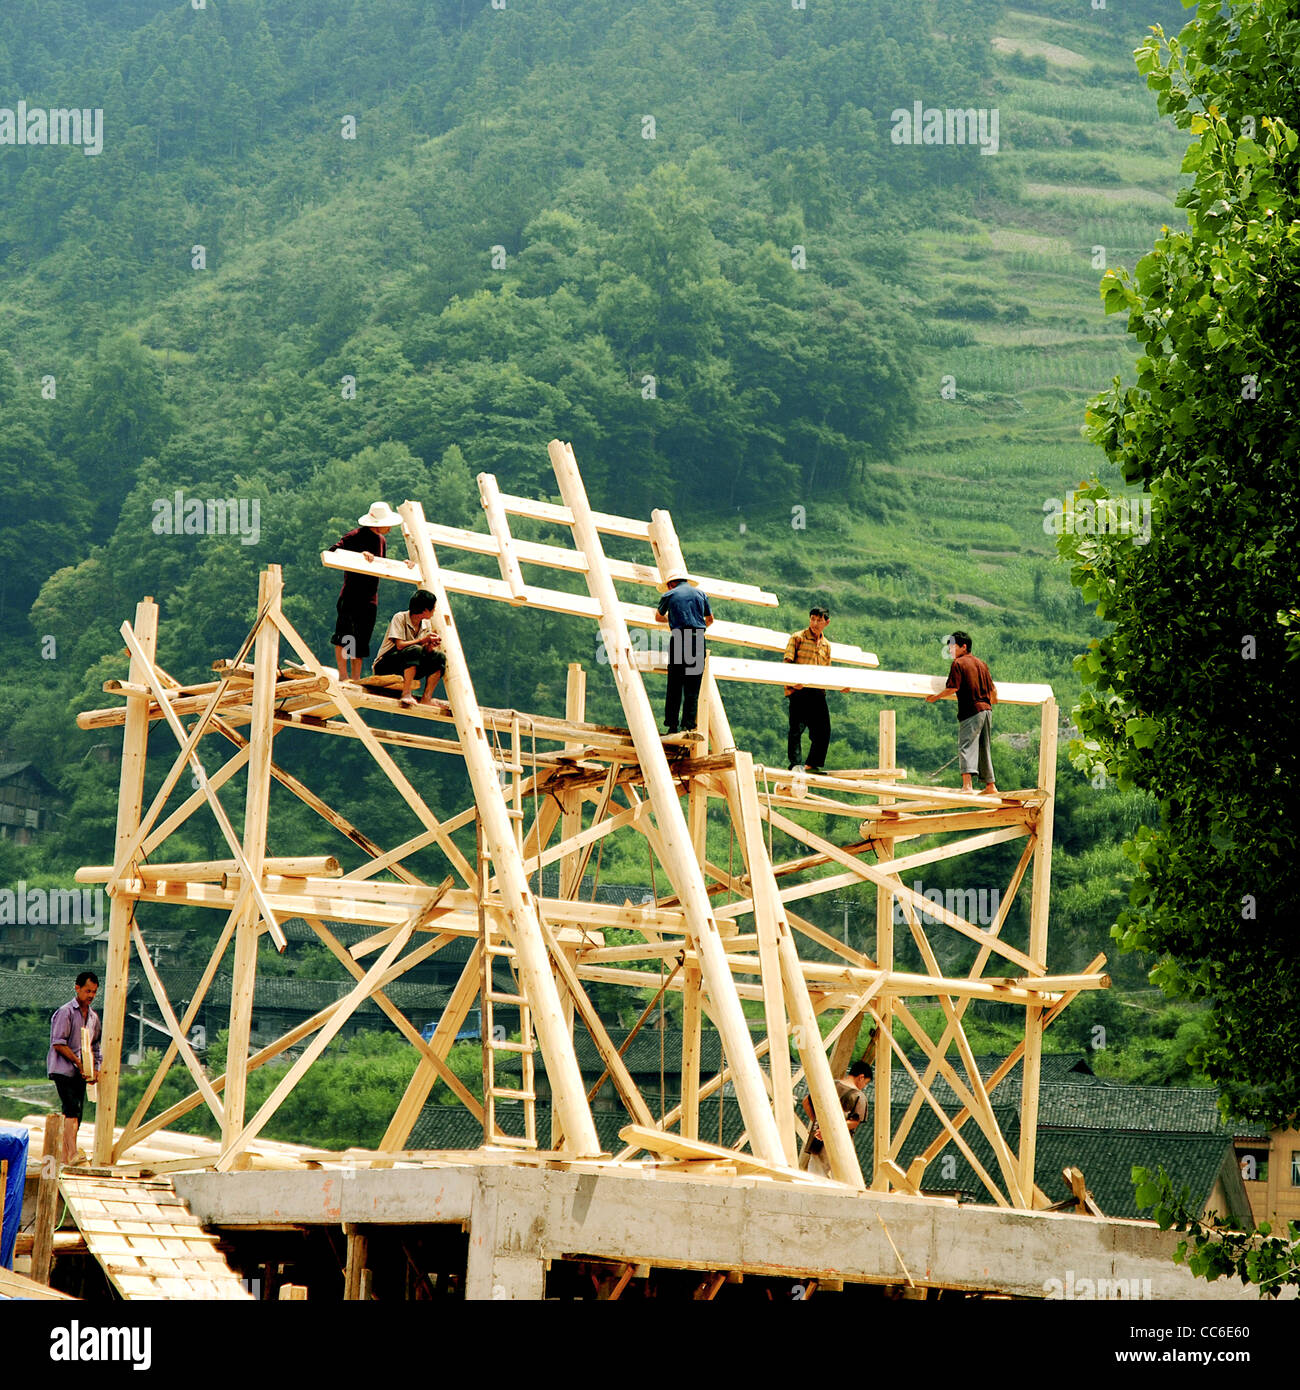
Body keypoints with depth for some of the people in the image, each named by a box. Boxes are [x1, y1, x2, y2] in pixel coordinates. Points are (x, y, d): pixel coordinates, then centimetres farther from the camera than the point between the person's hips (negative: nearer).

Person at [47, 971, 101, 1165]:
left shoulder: (93, 1016, 17)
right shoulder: (65, 1012, -7)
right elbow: (58, 1043, -13)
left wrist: (94, 1068, 10)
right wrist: (79, 1063, -14)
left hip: (81, 1073, 8)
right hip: (63, 1069, -8)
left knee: (75, 1114, 4)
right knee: (72, 1110, -20)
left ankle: (66, 1158, 6)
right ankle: (72, 1155, -29)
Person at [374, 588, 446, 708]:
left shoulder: (425, 625, 8)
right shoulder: (400, 618, -12)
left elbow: (424, 652, 2)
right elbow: (399, 645, -23)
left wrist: (430, 646, -19)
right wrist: (423, 640, -23)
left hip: (407, 669, 7)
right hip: (385, 665, -7)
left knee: (439, 657, -11)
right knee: (415, 650, -33)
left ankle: (426, 698, -19)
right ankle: (406, 694, -38)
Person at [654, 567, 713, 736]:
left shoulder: (670, 595, 10)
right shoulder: (701, 594, 15)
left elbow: (658, 617, 28)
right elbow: (710, 620, 28)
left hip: (678, 641, -2)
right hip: (698, 640, 2)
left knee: (675, 686, 2)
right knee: (693, 687, 3)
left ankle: (671, 725, -1)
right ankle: (688, 725, -2)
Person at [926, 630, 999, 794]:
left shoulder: (958, 663, -5)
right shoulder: (981, 663, 17)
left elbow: (953, 688, -13)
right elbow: (993, 689, 21)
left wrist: (935, 697, -1)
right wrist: (993, 701, 41)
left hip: (971, 711, -7)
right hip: (986, 708, 7)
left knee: (966, 746, -14)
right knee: (984, 748, 15)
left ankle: (967, 785, -30)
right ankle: (990, 785, 19)